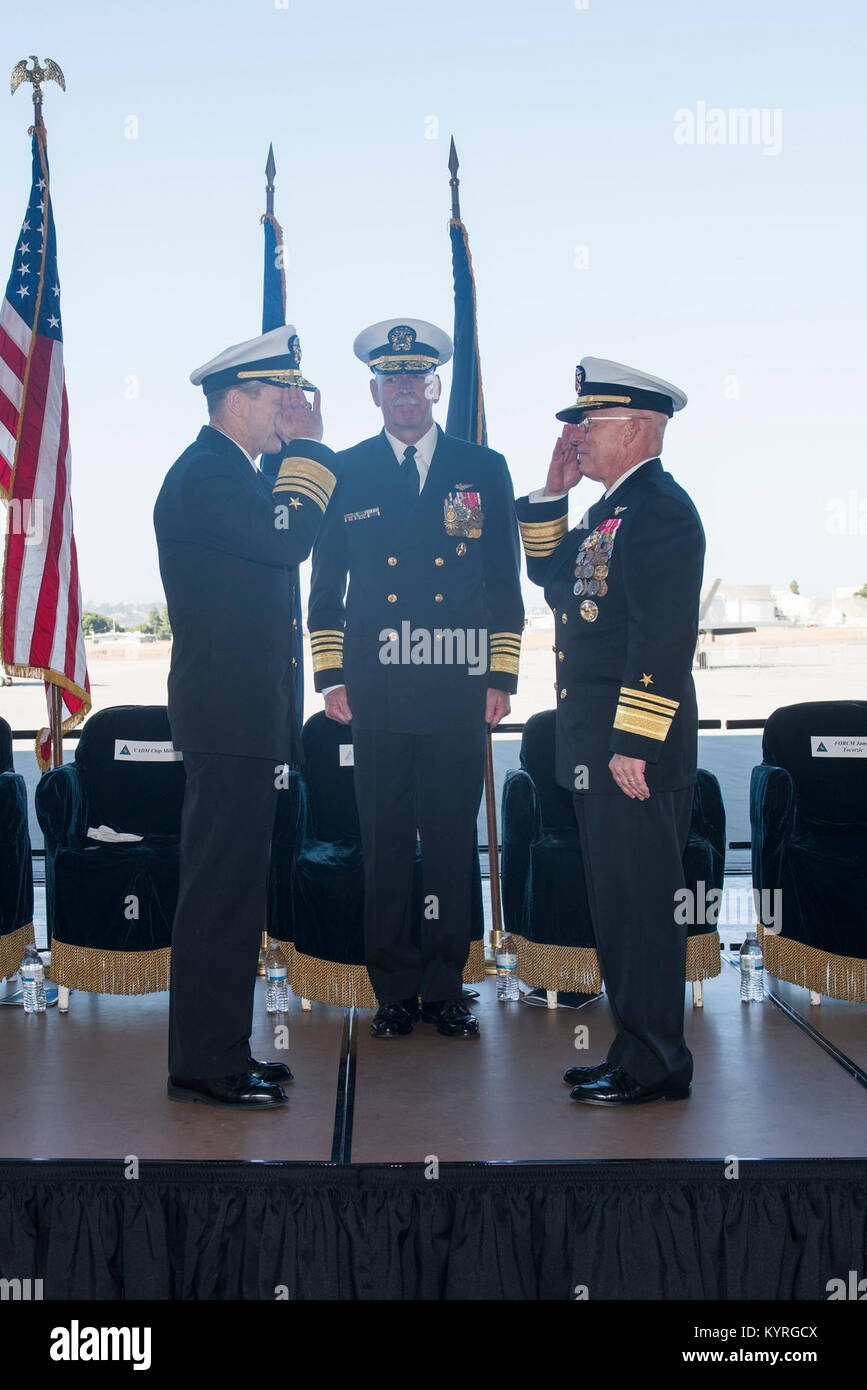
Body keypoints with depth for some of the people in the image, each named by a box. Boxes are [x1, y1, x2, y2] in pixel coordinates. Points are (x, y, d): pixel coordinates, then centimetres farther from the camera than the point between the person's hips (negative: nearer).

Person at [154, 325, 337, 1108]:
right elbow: (288, 539, -23)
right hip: (228, 718, -11)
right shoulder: (206, 474, -13)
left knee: (232, 888, 15)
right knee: (221, 889, -5)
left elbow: (280, 549, 22)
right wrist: (308, 447, -14)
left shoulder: (230, 473, 20)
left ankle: (219, 1051, 25)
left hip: (242, 718, 11)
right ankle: (205, 1065, 5)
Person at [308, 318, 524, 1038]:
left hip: (458, 691, 0)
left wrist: (502, 678, 3)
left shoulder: (485, 470, 10)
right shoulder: (345, 473, 10)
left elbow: (506, 585, 10)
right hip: (377, 690, 0)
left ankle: (445, 989, 16)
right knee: (385, 843, 3)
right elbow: (326, 586, 12)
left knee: (453, 842, 4)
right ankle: (395, 991, 15)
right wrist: (331, 676, 3)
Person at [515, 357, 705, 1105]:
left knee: (640, 901, -3)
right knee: (618, 899, 14)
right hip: (597, 743, 10)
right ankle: (637, 1049, 25)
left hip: (635, 742, -10)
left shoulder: (660, 508, -13)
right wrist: (552, 490, 15)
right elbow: (549, 571, 26)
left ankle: (655, 1068, 8)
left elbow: (662, 637, -20)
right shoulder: (613, 508, 18)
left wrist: (633, 743, -22)